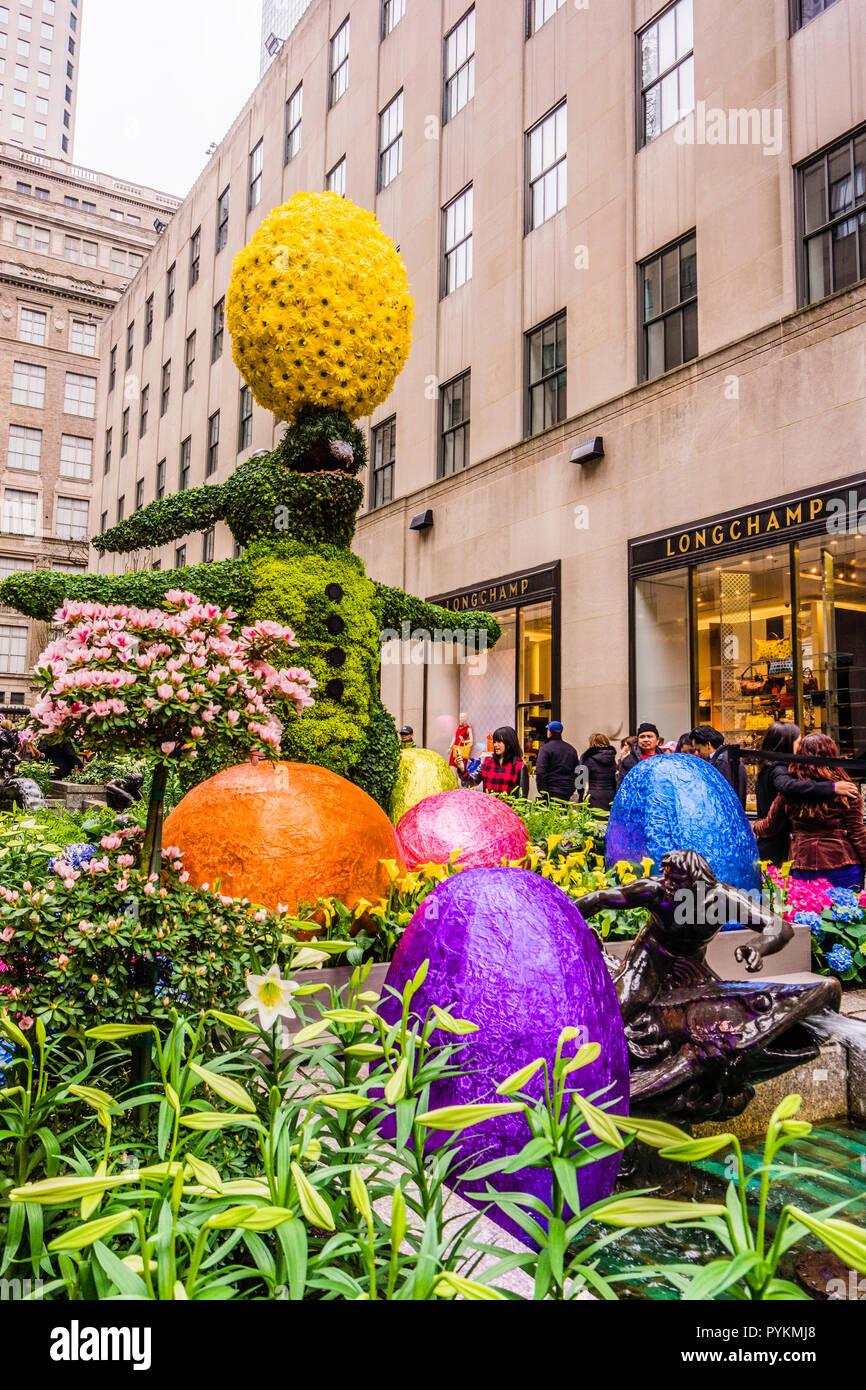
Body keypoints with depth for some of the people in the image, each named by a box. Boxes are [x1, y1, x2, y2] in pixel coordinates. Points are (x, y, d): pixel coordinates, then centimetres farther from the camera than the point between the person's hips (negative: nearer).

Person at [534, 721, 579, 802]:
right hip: (567, 793, 5)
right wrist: (572, 789, 18)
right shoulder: (572, 750, 13)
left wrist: (541, 790, -10)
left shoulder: (545, 748, -7)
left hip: (551, 792, -5)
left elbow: (540, 772, -14)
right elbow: (577, 770, 15)